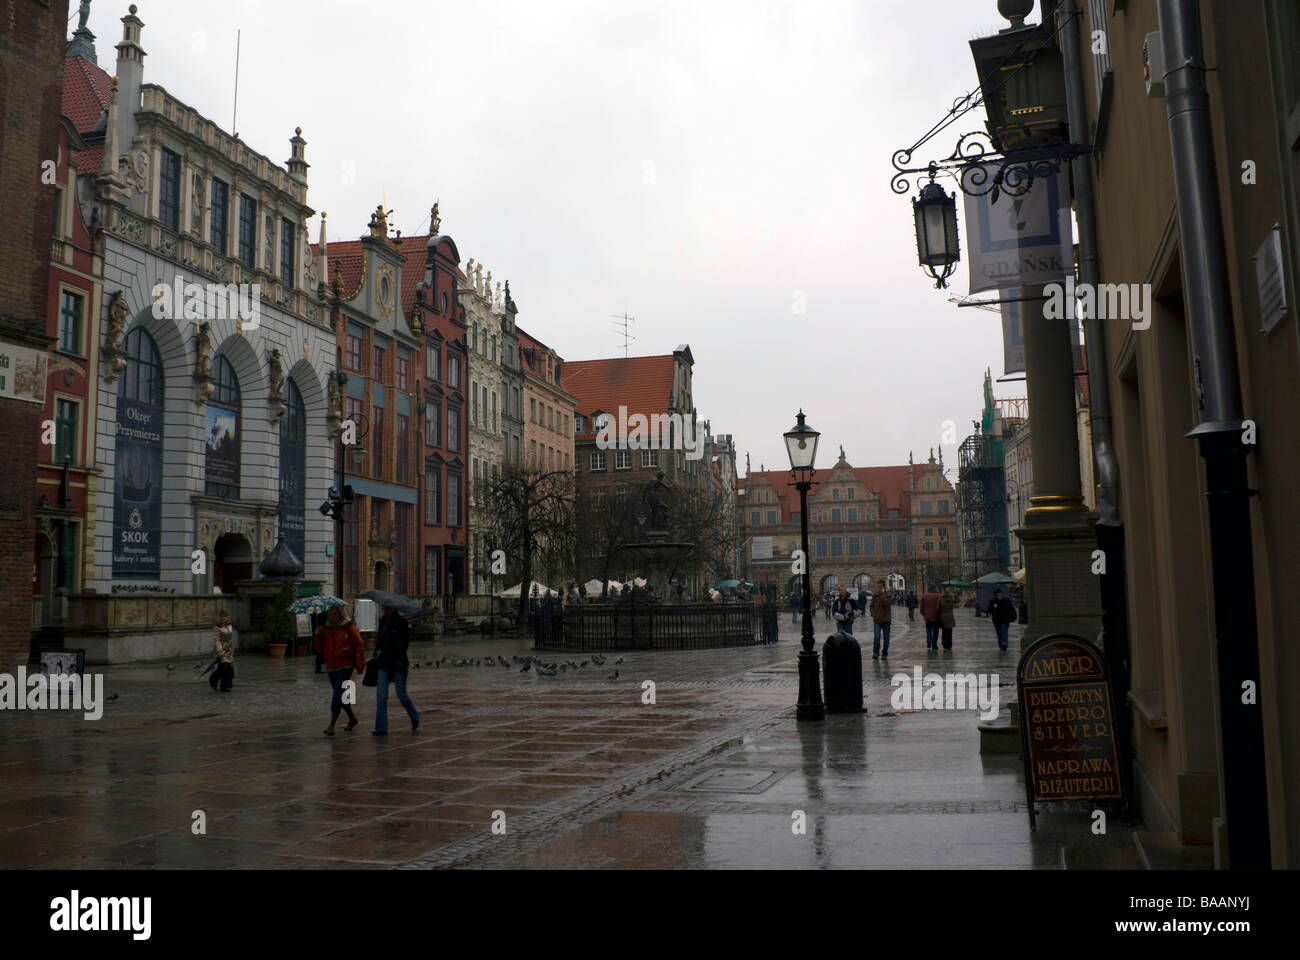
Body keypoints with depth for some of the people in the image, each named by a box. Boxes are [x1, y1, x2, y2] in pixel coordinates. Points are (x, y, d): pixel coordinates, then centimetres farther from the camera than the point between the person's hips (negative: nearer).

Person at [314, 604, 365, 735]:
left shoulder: (349, 627, -5)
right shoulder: (325, 630, 9)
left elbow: (359, 646, -5)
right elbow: (319, 649, 9)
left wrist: (360, 665, -9)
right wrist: (317, 636, -8)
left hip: (345, 666, -6)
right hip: (331, 668, 6)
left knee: (337, 695, -14)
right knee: (340, 695, 15)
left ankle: (332, 726, -15)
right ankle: (352, 719, 34)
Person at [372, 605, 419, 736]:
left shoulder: (402, 622, -8)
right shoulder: (383, 622, 9)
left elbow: (404, 644, -11)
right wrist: (377, 651, 5)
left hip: (398, 664, -5)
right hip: (383, 663, 5)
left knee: (401, 695, 2)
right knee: (381, 695, -2)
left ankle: (415, 719, 28)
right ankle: (381, 728, 1)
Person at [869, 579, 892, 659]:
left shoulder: (888, 595, -1)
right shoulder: (874, 595, 7)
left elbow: (886, 603, -19)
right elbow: (872, 606, 12)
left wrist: (882, 594, -17)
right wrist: (873, 615, -2)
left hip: (886, 620, 0)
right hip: (877, 619, 1)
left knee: (886, 639, 5)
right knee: (877, 637, -15)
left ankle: (884, 654, 18)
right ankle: (875, 654, -13)